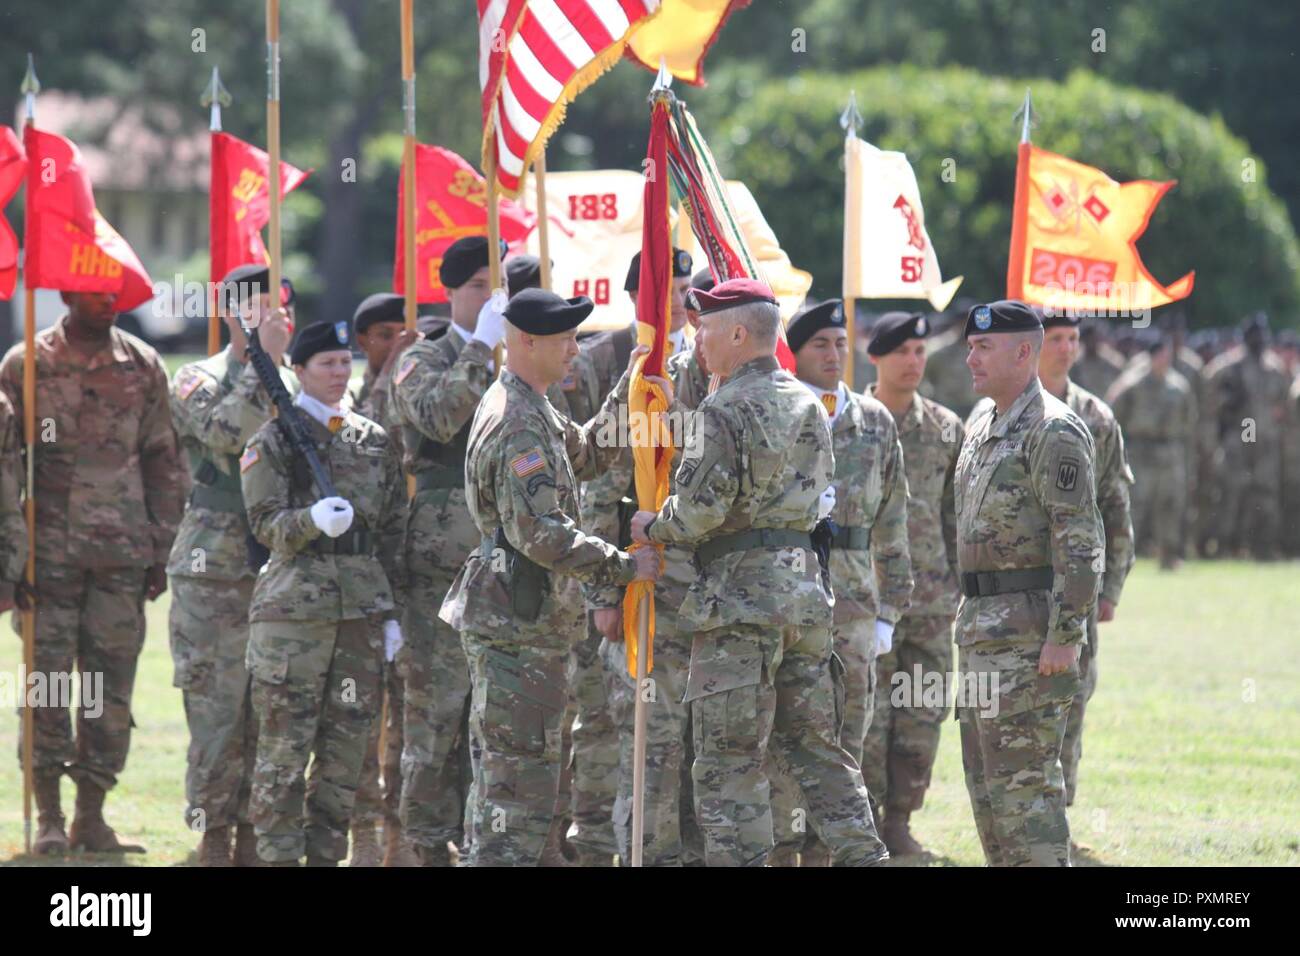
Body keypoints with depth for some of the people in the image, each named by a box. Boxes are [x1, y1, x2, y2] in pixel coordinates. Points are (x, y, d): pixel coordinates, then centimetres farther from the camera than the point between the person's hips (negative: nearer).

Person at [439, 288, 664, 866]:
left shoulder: (522, 408, 15)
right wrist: (623, 567, -19)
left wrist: (627, 394, 16)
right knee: (524, 784, -10)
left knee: (502, 786, 16)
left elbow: (586, 454, 28)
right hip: (520, 624, -11)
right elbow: (538, 531, -24)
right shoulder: (519, 425, -18)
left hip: (505, 620, 11)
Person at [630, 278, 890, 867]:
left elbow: (700, 509, -18)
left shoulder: (724, 410, -12)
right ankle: (861, 856, 10)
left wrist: (652, 528, -1)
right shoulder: (807, 404, 13)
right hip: (806, 587, 8)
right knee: (815, 746, 13)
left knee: (729, 762, -4)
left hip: (739, 596, -8)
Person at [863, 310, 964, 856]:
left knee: (922, 718, 4)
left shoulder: (946, 430, 10)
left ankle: (899, 821, 13)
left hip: (931, 599, 4)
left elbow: (957, 516, 15)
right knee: (866, 717, -5)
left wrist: (958, 585, 11)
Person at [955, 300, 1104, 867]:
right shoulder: (983, 425, 16)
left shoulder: (1053, 431, -14)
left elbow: (1081, 542, -19)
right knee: (986, 775, 12)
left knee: (1022, 776, -11)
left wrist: (1065, 637, -23)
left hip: (1030, 625, -10)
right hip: (983, 626, 10)